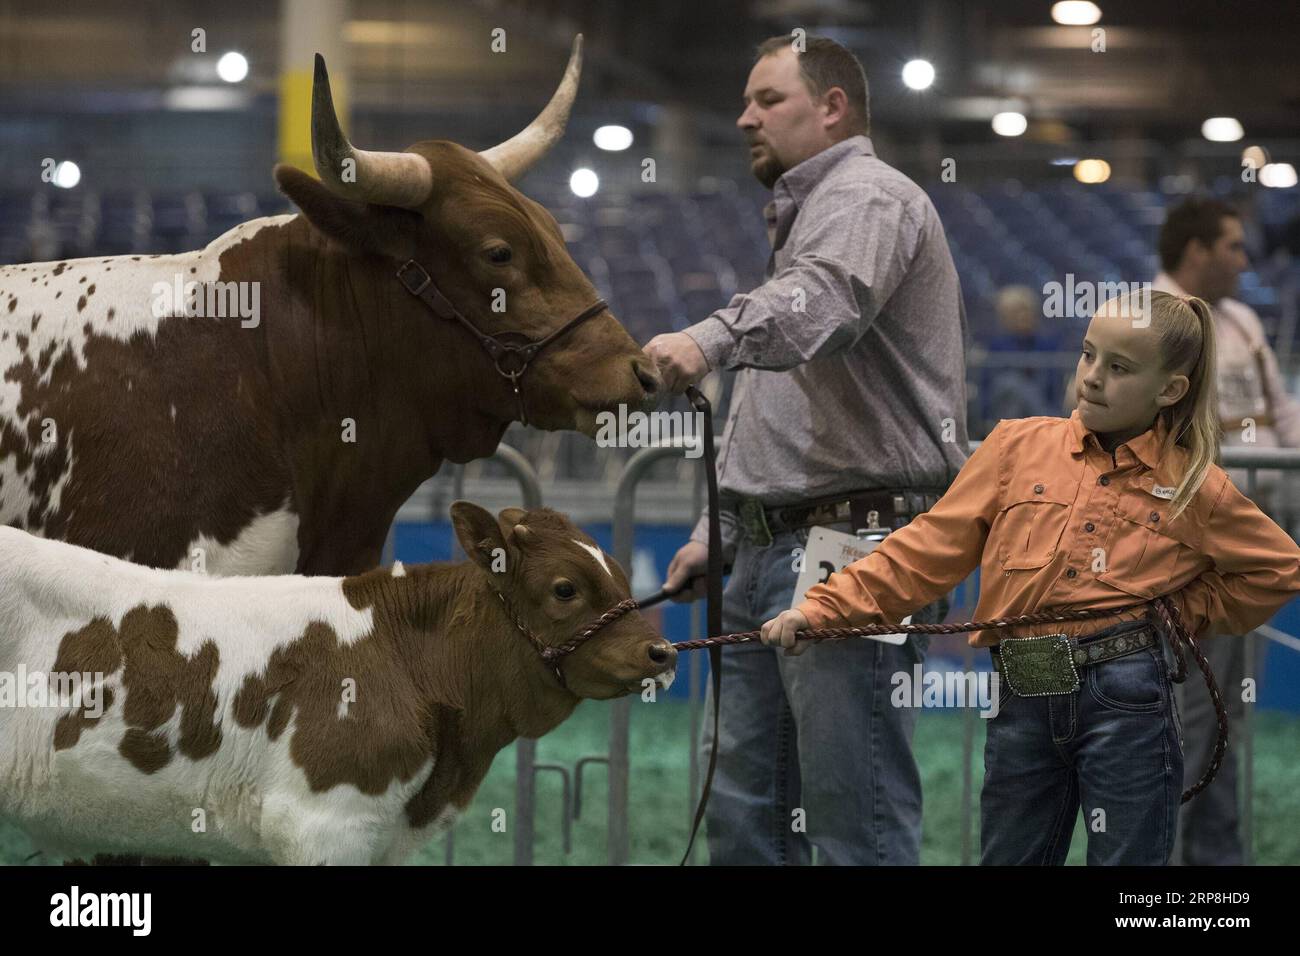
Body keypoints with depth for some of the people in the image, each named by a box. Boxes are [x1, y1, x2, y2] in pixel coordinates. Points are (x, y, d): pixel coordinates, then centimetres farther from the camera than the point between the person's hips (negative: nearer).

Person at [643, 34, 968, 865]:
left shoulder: (866, 196, -7)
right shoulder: (804, 219, 27)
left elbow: (825, 301, -32)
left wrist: (711, 339, -49)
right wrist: (717, 531, 23)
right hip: (770, 552, 11)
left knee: (857, 824, -11)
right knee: (742, 811, 10)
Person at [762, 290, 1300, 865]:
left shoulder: (1195, 485, 3)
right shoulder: (1019, 446, 6)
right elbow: (929, 549, 4)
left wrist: (1185, 612, 4)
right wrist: (823, 609, -4)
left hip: (1125, 701, -2)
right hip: (1022, 704, 2)